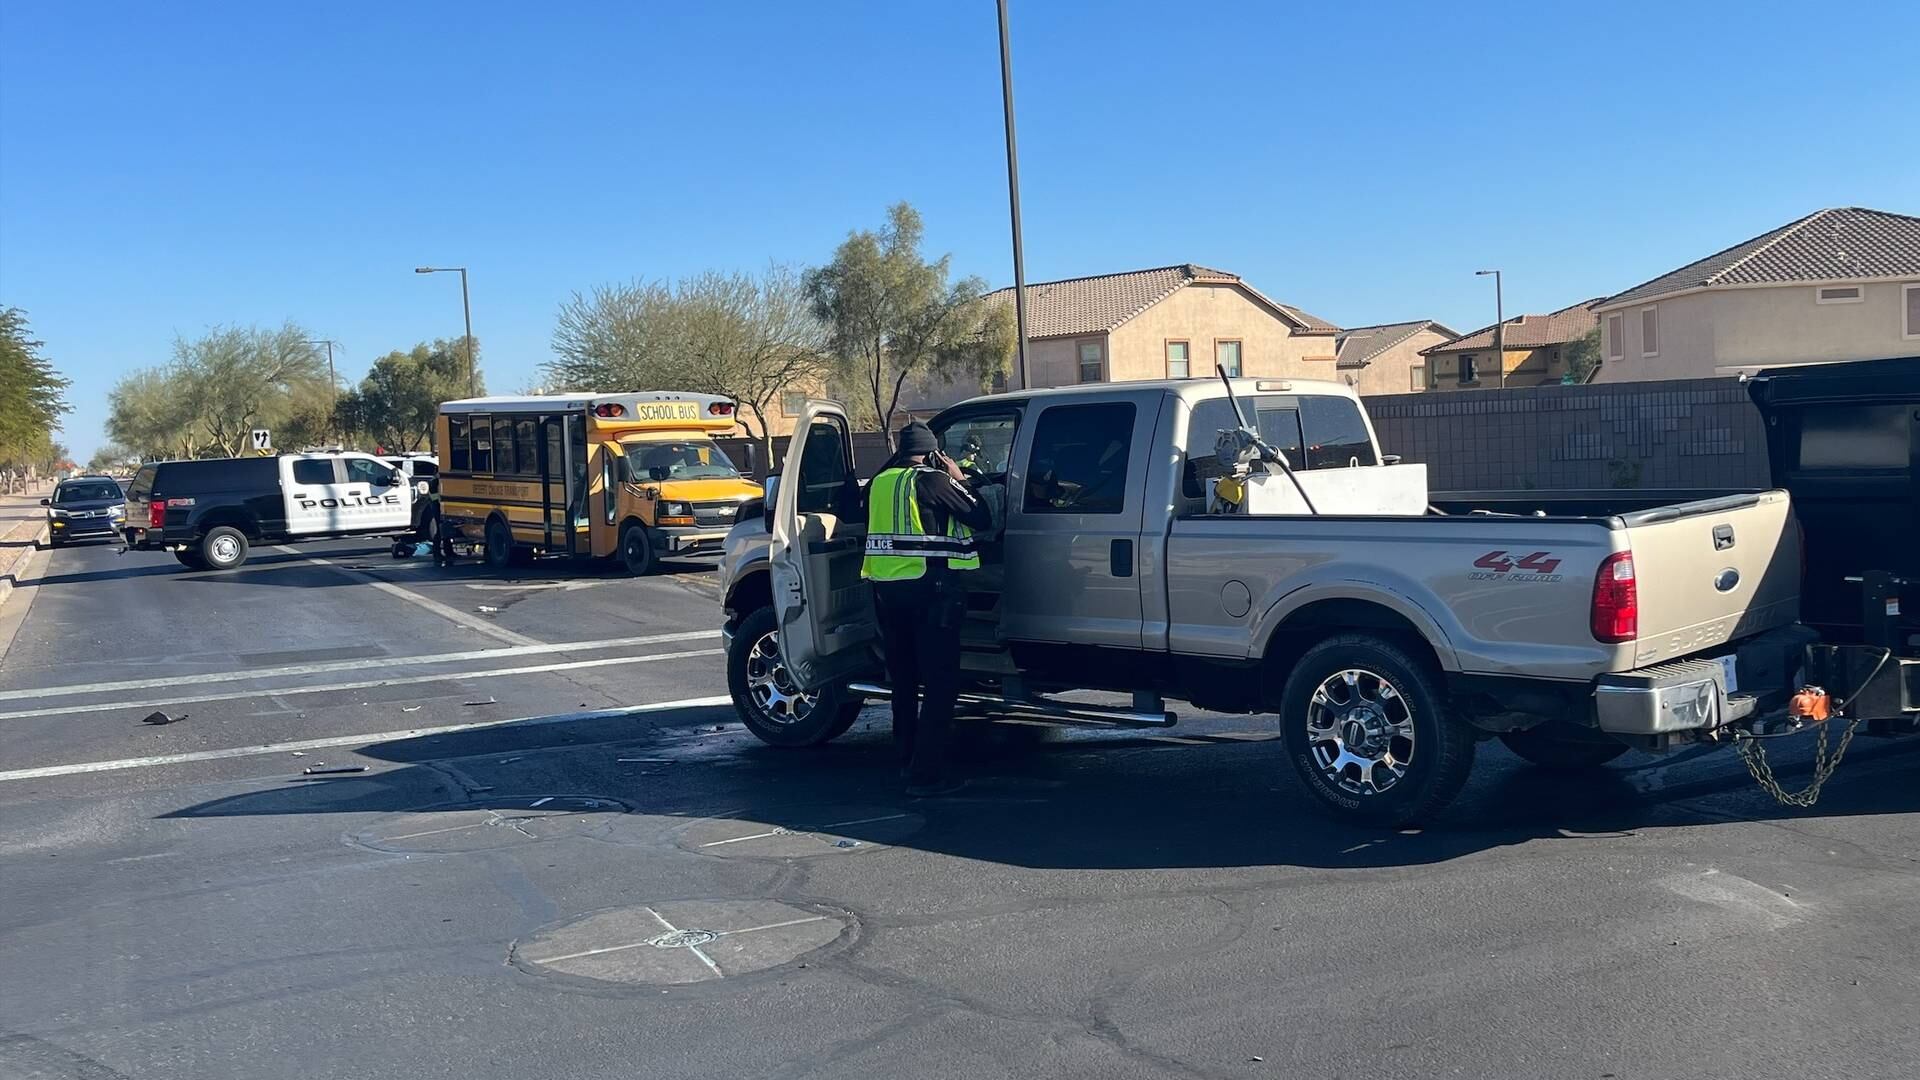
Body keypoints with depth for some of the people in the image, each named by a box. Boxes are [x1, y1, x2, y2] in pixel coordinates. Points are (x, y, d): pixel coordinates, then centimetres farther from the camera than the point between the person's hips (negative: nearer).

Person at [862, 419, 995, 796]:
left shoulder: (880, 482, 9)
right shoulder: (933, 480, -8)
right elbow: (980, 518, -5)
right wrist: (959, 479, 9)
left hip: (885, 586, 6)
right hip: (930, 586, -6)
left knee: (903, 677, 19)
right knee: (940, 681, -2)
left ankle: (908, 759, 29)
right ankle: (927, 773, -6)